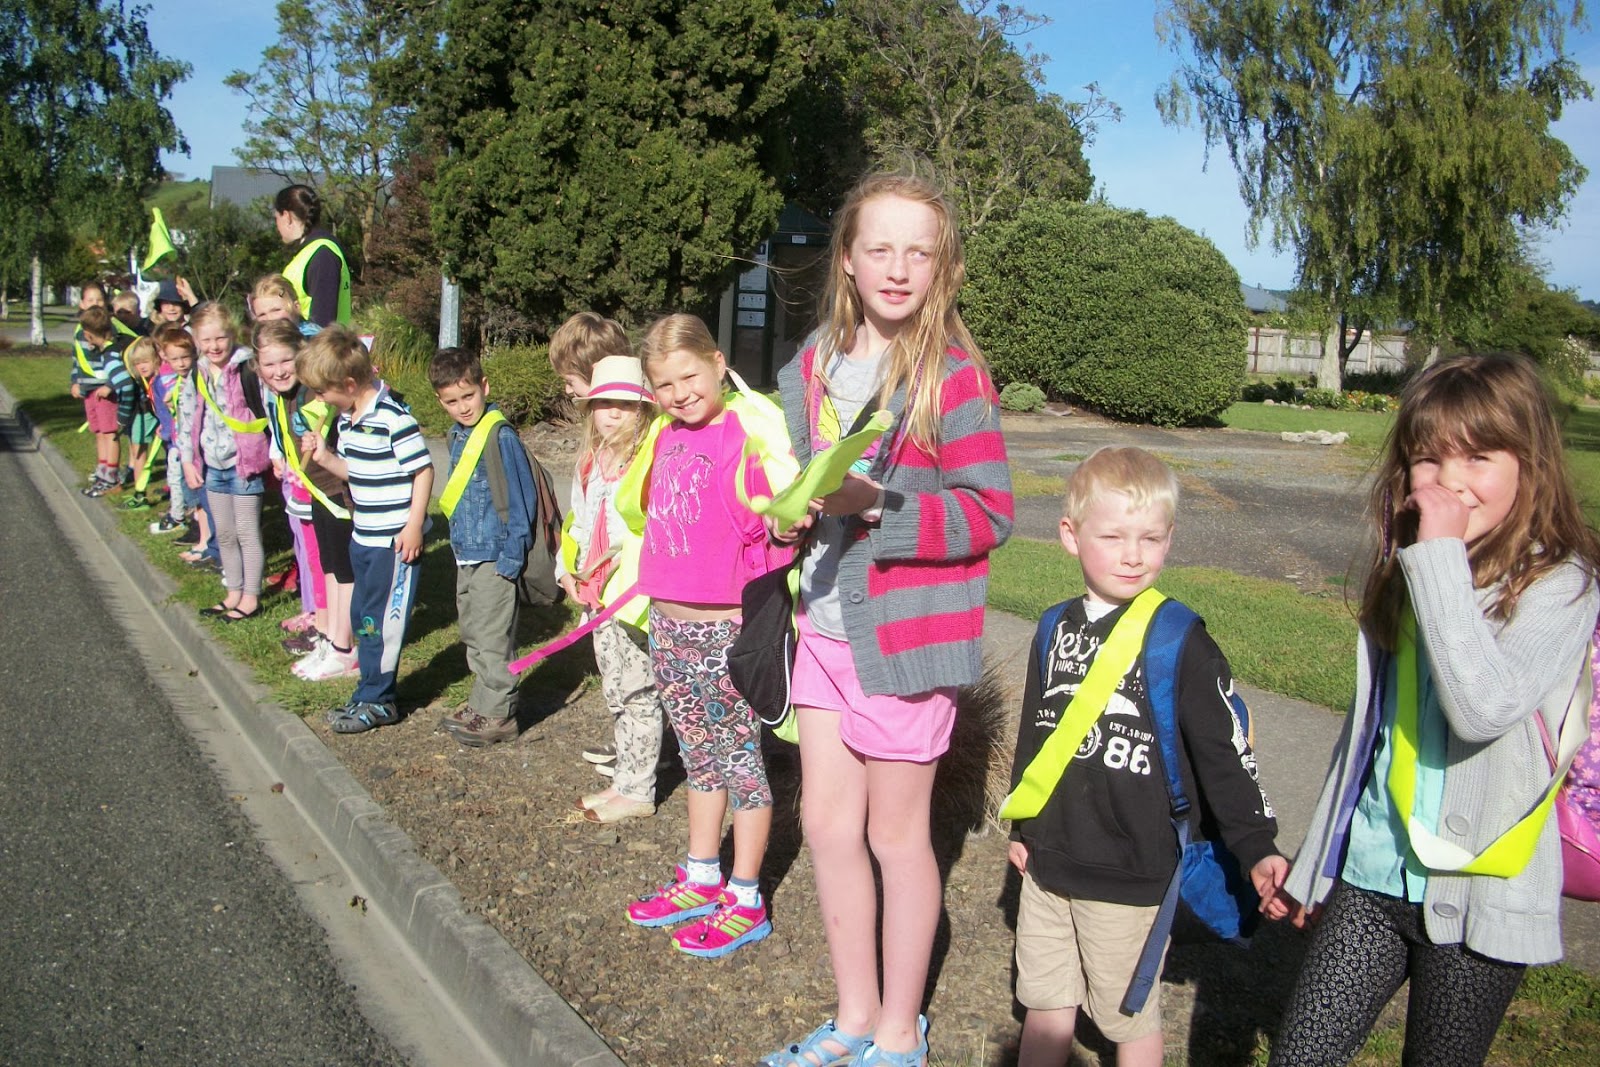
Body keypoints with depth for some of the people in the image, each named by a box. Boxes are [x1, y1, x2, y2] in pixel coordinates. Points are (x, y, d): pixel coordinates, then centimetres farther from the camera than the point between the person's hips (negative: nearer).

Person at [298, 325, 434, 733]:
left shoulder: (394, 418, -20)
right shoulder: (347, 418, 8)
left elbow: (423, 470, -18)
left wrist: (413, 527, -19)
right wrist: (324, 456, 1)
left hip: (396, 541, -9)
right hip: (364, 538, 9)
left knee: (382, 621, 0)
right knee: (363, 617, 17)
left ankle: (376, 701, 13)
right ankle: (374, 692, 29)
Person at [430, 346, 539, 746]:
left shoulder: (501, 436, -17)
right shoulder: (457, 436, 9)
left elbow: (522, 498, -17)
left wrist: (512, 556, -18)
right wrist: (457, 543, 17)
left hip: (494, 556, -9)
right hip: (466, 555, 9)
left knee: (492, 637, 0)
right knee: (473, 634, 18)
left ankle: (498, 714, 11)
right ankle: (482, 703, 31)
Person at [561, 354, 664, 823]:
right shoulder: (591, 461, 13)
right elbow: (578, 521, 20)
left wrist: (622, 559, -22)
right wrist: (568, 569, 11)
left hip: (637, 592, -9)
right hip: (600, 592, 9)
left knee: (636, 693, -1)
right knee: (615, 692, 17)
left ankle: (636, 790, 9)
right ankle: (625, 778, 28)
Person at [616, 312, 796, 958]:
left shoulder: (748, 431, -13)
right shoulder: (665, 436, 8)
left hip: (728, 627, -7)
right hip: (669, 623, 8)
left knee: (740, 757, 6)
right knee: (698, 756, 20)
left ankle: (745, 902, 19)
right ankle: (700, 881, 35)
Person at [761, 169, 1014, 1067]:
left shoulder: (954, 376, -13)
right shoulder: (814, 366, 7)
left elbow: (991, 512, -15)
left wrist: (875, 505, -24)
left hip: (910, 635, -6)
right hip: (827, 624, 7)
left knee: (897, 832, 7)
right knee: (828, 824, 14)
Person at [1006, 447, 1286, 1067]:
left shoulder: (1180, 642, -13)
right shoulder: (1056, 629, 2)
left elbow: (1224, 750, -11)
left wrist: (1255, 847, -15)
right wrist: (1021, 828, 18)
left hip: (1133, 875, -5)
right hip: (1050, 861, 5)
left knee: (1131, 1015, 13)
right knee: (1044, 1001, 19)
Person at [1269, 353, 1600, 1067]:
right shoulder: (1405, 575, 6)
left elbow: (1483, 708, -29)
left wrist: (1441, 554, -24)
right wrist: (1313, 864, 18)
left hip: (1479, 900, -4)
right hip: (1370, 880, 5)